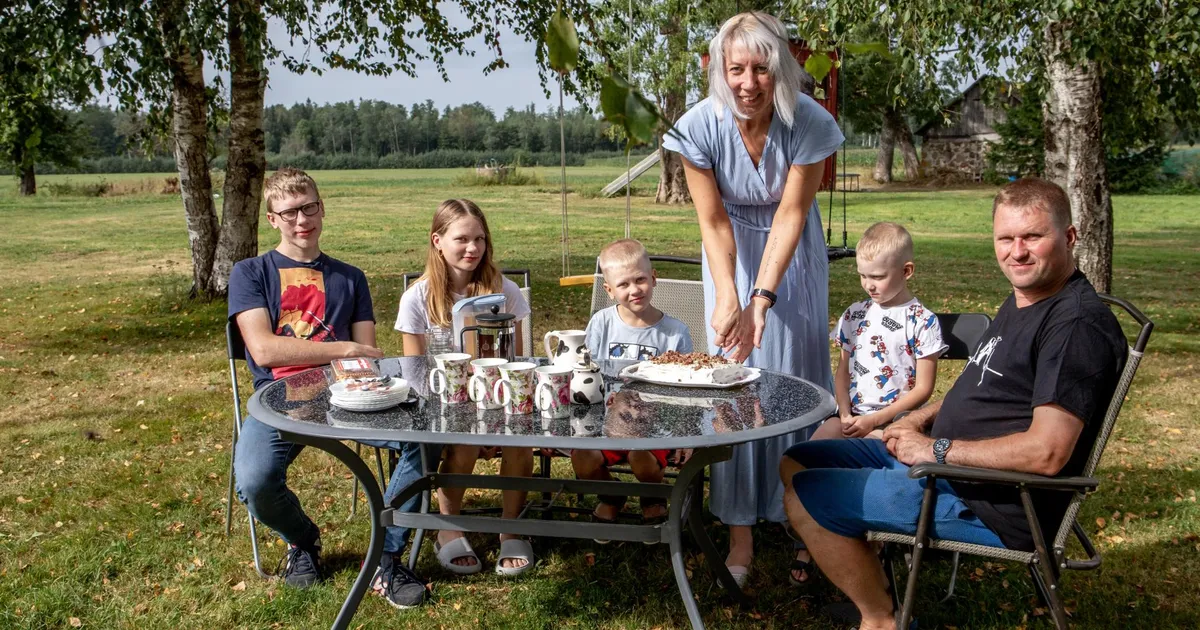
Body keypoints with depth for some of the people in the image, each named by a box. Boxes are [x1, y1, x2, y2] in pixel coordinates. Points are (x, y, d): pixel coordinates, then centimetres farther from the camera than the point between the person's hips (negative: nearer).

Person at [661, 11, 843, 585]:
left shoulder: (809, 123, -24)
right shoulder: (701, 125, -23)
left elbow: (791, 214, -22)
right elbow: (713, 222, -18)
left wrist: (762, 299, -29)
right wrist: (727, 298, -30)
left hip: (793, 253, 0)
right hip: (731, 251, 0)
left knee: (798, 371, -2)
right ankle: (740, 531, 2)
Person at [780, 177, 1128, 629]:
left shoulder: (1076, 324, -21)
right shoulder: (1022, 301, 12)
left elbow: (1047, 452, -27)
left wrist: (938, 450, -18)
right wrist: (921, 420, 6)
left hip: (990, 506, -11)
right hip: (937, 459, 11)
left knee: (805, 497, -15)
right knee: (797, 462, 12)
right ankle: (869, 588, 13)